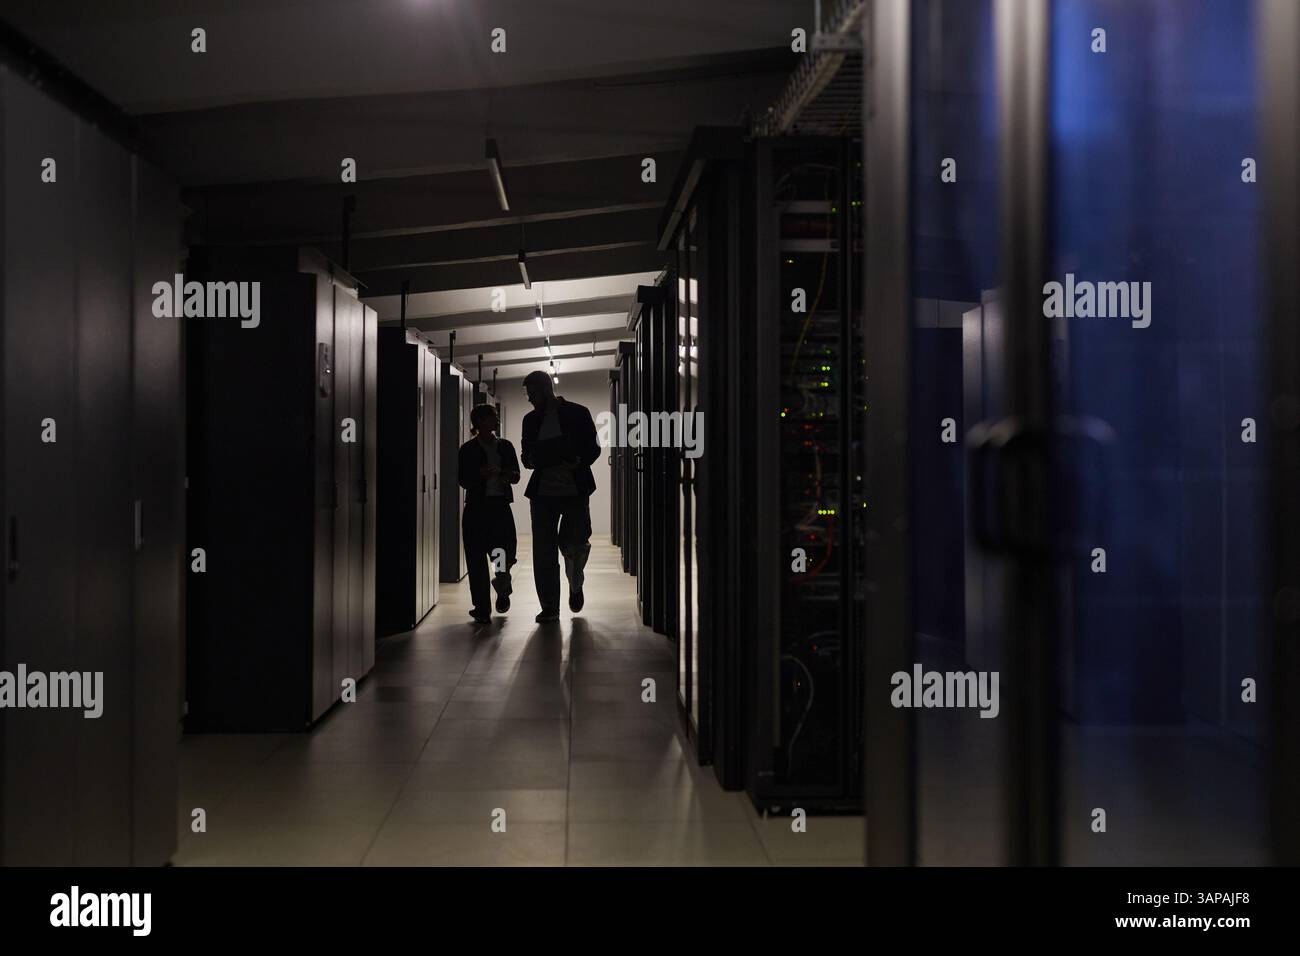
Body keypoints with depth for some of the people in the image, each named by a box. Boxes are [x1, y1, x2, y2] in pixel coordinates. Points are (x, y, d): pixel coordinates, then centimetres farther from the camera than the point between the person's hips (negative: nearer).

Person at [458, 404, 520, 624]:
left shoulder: (505, 446, 12)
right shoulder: (468, 450, 2)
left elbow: (516, 476, 12)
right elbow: (463, 480, -3)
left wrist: (507, 475, -11)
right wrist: (481, 474, -20)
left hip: (501, 507, 2)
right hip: (476, 507, -2)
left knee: (506, 555, -5)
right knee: (477, 559, -4)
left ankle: (502, 589, 29)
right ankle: (482, 608, 5)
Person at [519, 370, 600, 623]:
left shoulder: (577, 413, -1)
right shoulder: (530, 419, 10)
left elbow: (593, 448, 0)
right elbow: (527, 453, 16)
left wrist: (578, 462, -20)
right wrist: (529, 459, -8)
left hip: (575, 491, -3)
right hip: (542, 493, 3)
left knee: (574, 544, -5)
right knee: (543, 552, -1)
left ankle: (575, 586, 28)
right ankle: (549, 608, 7)